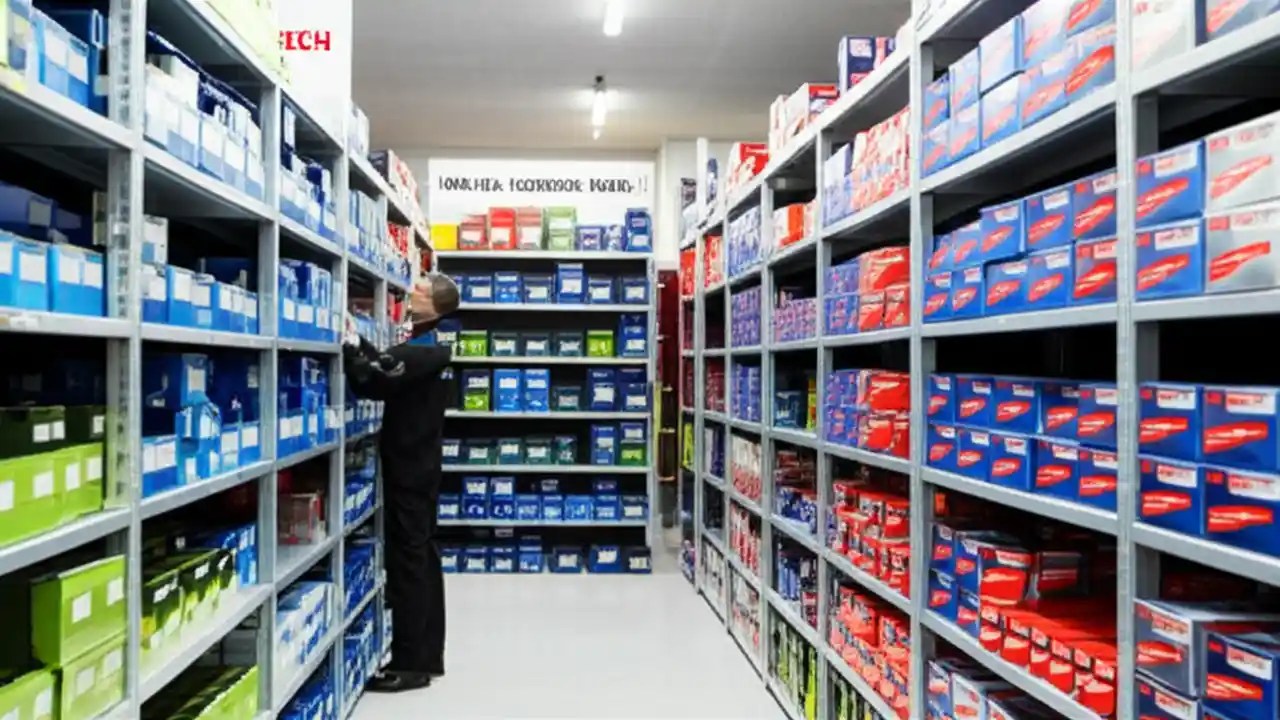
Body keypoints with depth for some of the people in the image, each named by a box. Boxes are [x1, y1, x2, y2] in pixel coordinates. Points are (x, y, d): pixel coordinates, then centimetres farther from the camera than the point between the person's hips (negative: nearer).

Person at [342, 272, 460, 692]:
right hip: (417, 466, 10)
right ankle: (427, 657, 23)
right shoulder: (428, 345, 12)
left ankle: (409, 664, 6)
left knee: (407, 563, -3)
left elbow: (373, 380, -25)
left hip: (409, 469, -10)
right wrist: (357, 342, 10)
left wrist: (348, 344, -15)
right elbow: (386, 368, 17)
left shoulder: (424, 349, -18)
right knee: (422, 558, 13)